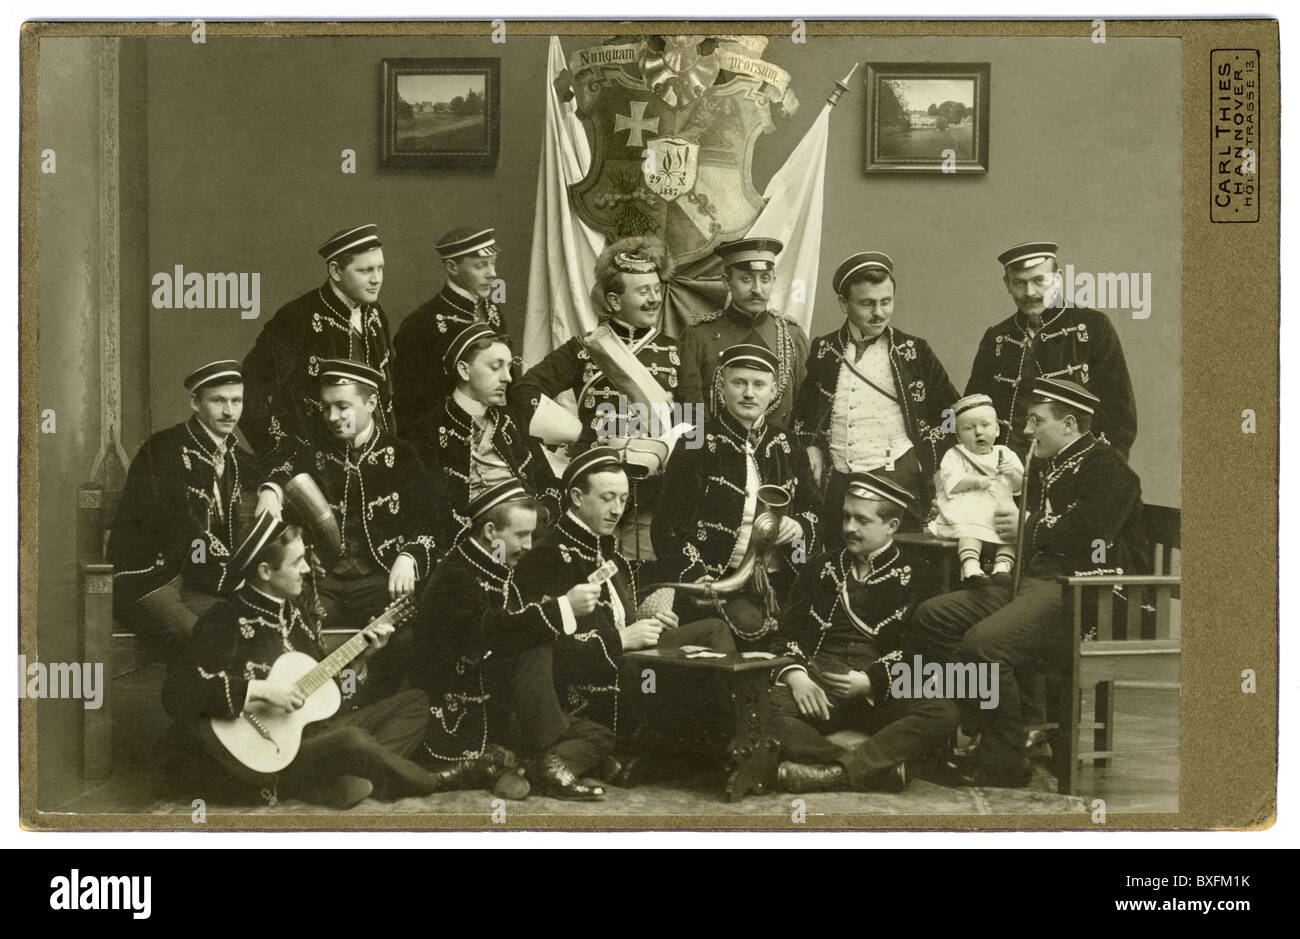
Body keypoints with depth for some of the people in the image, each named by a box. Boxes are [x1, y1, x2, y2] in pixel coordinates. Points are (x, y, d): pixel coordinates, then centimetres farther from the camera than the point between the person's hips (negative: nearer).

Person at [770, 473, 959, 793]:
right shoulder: (821, 570, 22)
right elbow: (790, 632, 17)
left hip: (884, 692, -2)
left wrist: (870, 681, -14)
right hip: (817, 688, 2)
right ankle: (878, 768, -34)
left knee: (942, 713, -33)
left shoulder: (911, 577, 11)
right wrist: (795, 675, -4)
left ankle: (835, 772, -36)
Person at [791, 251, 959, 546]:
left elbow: (949, 411, 12)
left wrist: (929, 464, 4)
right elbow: (802, 409, 21)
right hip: (837, 483, 2)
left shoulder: (913, 351, 5)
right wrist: (810, 447, 6)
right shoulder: (823, 351, 10)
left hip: (899, 479, -2)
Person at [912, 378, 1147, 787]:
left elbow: (1086, 533, -20)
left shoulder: (1104, 463, -6)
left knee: (985, 642, -31)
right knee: (933, 615, 3)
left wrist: (1028, 527, -7)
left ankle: (1003, 760, -17)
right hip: (1036, 582, 11)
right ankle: (978, 729, 1)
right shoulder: (1051, 469, 25)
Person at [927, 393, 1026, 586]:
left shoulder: (1005, 454, 22)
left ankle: (1002, 567, -29)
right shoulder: (955, 455, 12)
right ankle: (971, 568, -48)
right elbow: (950, 482, -5)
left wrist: (1013, 474, -6)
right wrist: (975, 481, -19)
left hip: (1001, 506, 4)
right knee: (970, 531, -33)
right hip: (966, 510, -4)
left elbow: (1019, 484, 17)